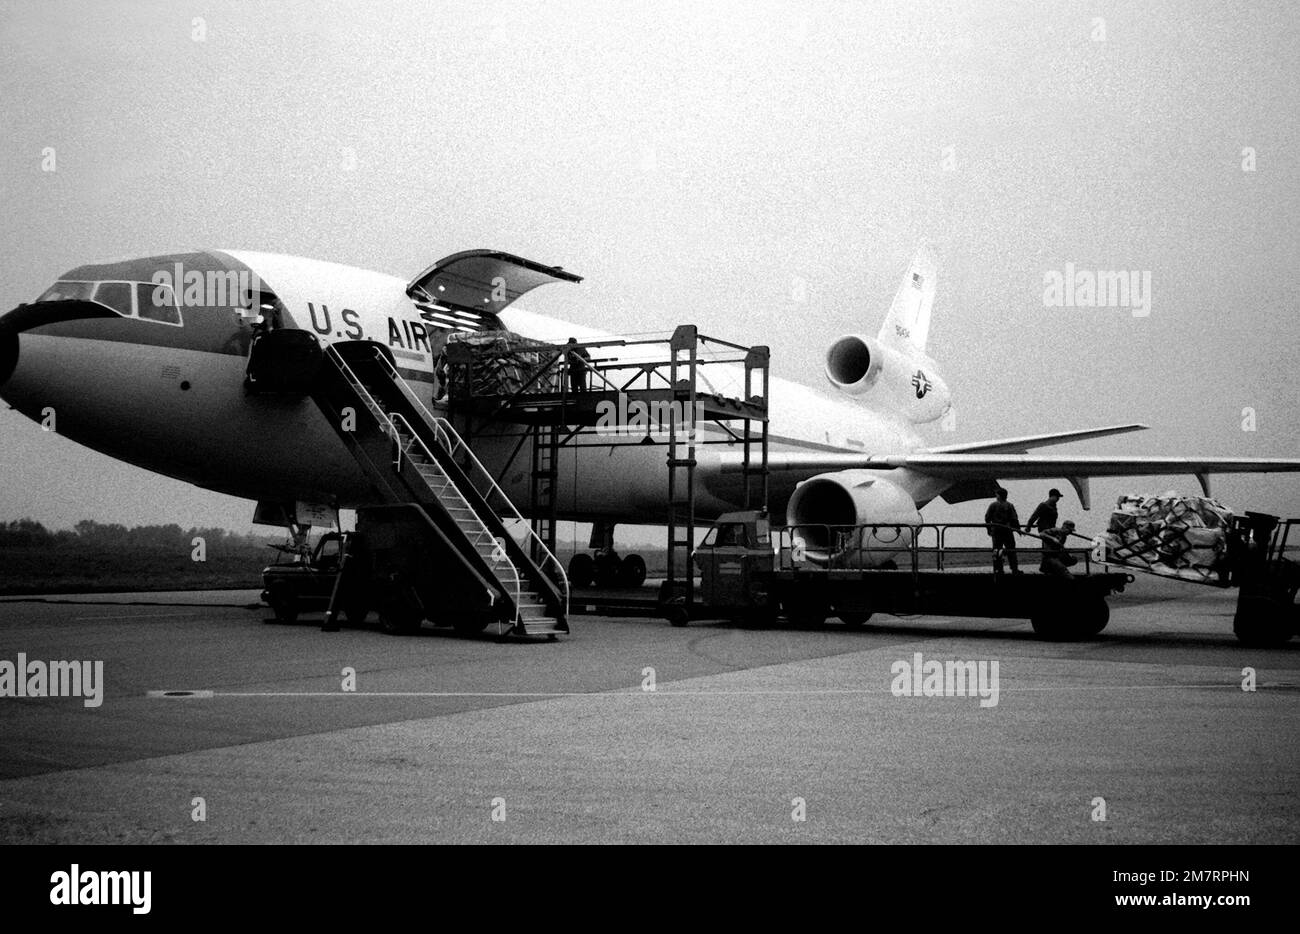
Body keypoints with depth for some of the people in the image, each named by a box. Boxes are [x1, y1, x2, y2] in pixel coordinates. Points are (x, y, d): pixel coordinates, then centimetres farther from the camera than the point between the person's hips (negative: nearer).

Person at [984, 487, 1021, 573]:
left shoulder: (993, 505, 0)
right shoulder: (1009, 506, -1)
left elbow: (987, 518, 0)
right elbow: (1014, 519, -3)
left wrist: (989, 529, 9)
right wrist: (1018, 528, 9)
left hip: (995, 531, 0)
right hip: (1007, 531, 0)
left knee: (996, 550, 6)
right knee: (1011, 550, 6)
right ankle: (1014, 569, 3)